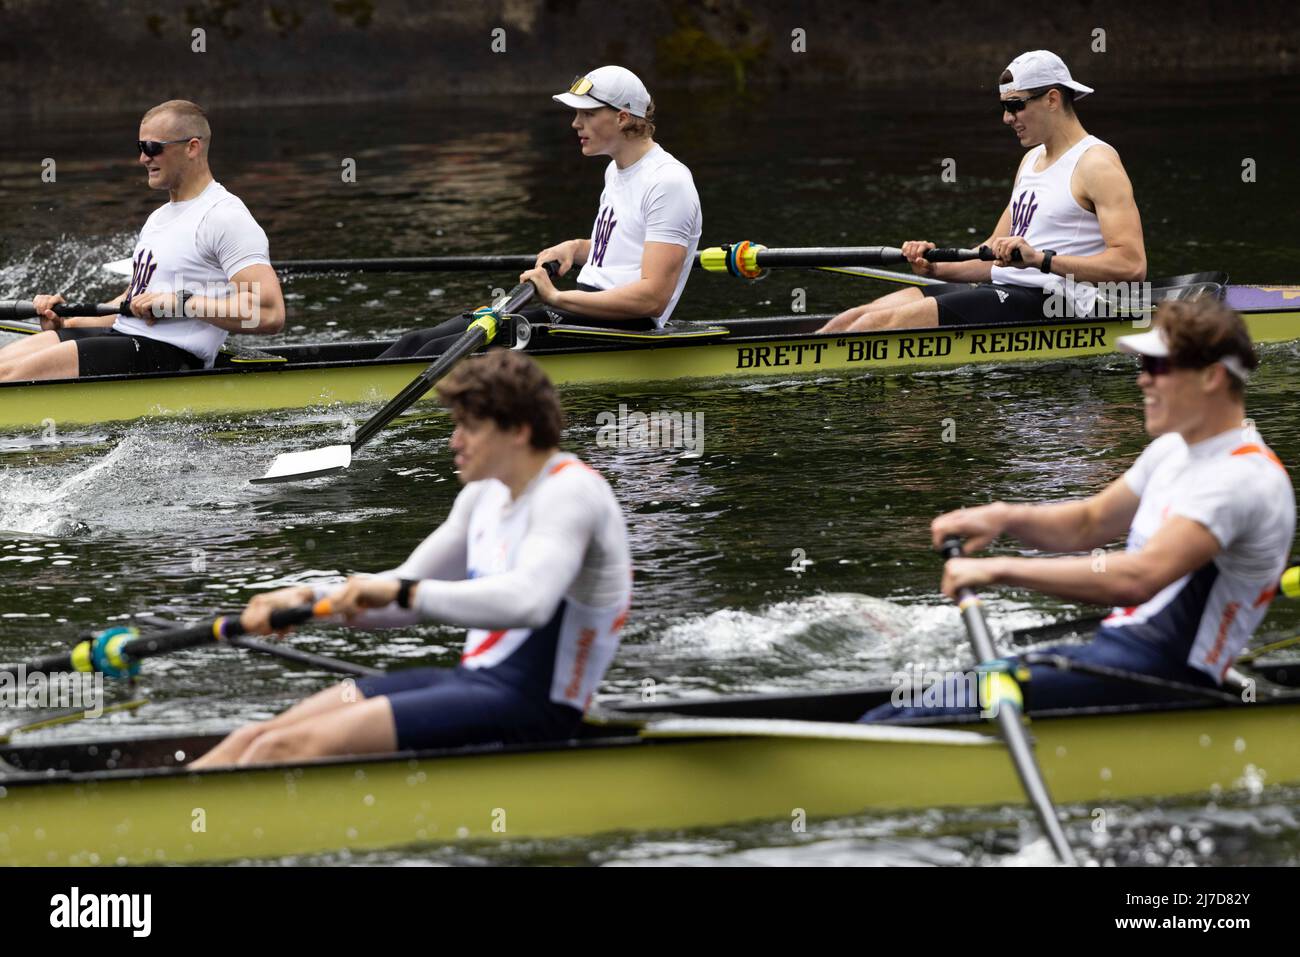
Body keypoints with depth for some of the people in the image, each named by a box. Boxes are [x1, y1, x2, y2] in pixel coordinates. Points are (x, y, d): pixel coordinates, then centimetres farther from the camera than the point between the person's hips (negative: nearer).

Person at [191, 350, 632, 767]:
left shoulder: (569, 492, -14)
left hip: (532, 709, -9)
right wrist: (310, 598, 5)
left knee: (297, 746, -21)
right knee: (256, 740, -3)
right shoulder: (485, 494, 16)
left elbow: (527, 601, -32)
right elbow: (408, 596, 21)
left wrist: (403, 591, -30)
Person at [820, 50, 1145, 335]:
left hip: (1043, 304, -9)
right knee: (852, 320, -7)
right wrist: (937, 268, 6)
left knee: (878, 323, -23)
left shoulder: (1096, 163, -6)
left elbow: (1132, 264, -18)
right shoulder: (1031, 160, 23)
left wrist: (1041, 259, -27)